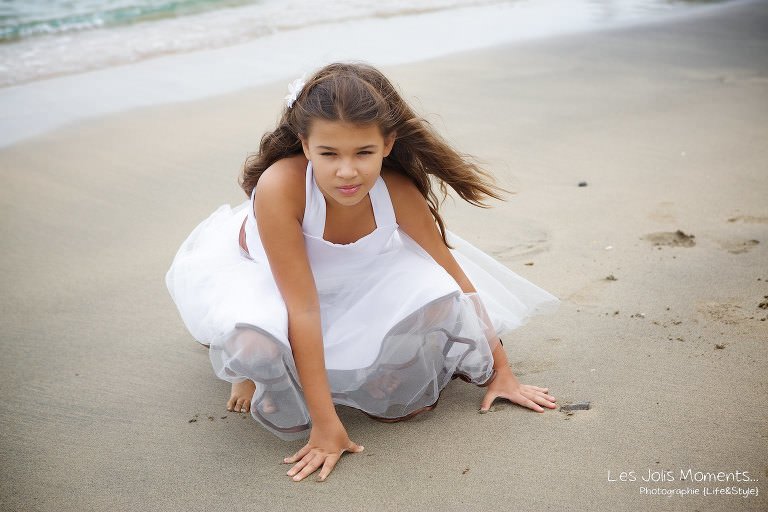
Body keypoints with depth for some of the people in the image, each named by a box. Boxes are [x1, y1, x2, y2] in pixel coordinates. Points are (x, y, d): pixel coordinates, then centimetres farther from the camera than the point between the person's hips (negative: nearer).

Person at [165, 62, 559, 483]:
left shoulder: (397, 190, -27)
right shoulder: (279, 187, -39)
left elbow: (454, 274, -14)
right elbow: (303, 310, -36)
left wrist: (501, 370, -7)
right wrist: (326, 425, -32)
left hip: (355, 283, 3)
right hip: (260, 276, -3)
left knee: (434, 292, -24)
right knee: (255, 334, -37)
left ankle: (395, 384, 7)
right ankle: (257, 365, 2)